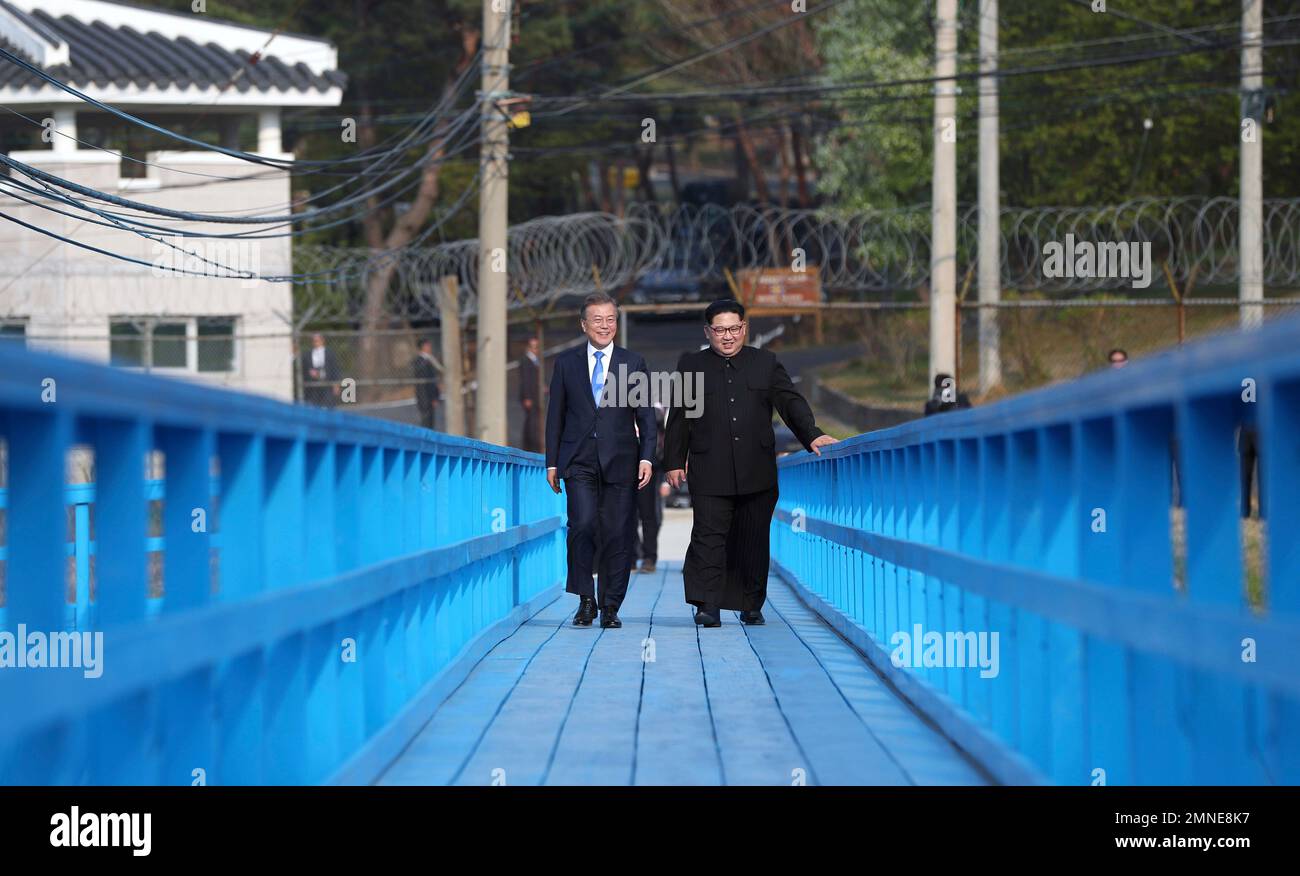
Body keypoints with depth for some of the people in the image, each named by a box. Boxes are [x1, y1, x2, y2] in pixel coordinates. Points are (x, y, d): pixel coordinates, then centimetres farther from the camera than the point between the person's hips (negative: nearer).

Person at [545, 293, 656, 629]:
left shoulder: (634, 363, 8)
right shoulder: (566, 362, 9)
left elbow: (645, 415, 6)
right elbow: (555, 415, 10)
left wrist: (646, 457, -5)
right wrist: (552, 462, 6)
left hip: (620, 462, 0)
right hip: (579, 461, 0)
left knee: (616, 535, -1)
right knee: (582, 525, -16)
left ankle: (610, 608, 8)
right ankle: (585, 600, -4)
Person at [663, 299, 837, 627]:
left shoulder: (767, 363, 11)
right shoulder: (691, 365, 9)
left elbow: (790, 402, 5)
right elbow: (678, 417, 9)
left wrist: (812, 435, -11)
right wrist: (674, 461, 4)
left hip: (756, 473, 2)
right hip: (710, 473, -2)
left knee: (754, 539, 6)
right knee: (709, 535, -10)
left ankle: (751, 606, 15)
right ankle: (708, 606, -14)